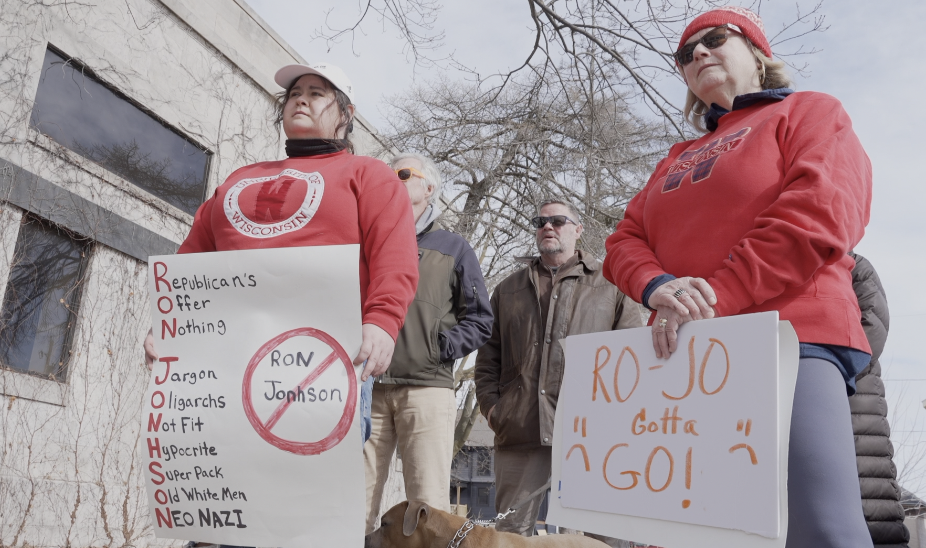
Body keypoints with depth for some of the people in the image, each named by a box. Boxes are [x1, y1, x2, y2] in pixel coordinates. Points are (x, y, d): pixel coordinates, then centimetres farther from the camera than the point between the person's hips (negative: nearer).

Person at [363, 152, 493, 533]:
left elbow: (480, 320, 9)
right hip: (368, 388, 3)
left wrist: (444, 346, -7)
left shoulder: (453, 249, 15)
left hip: (426, 388, -2)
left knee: (428, 506, -6)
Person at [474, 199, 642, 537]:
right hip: (519, 432, 2)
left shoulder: (610, 285, 13)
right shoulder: (508, 290, 22)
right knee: (510, 529, 3)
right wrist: (491, 406, 5)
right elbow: (488, 358, 19)